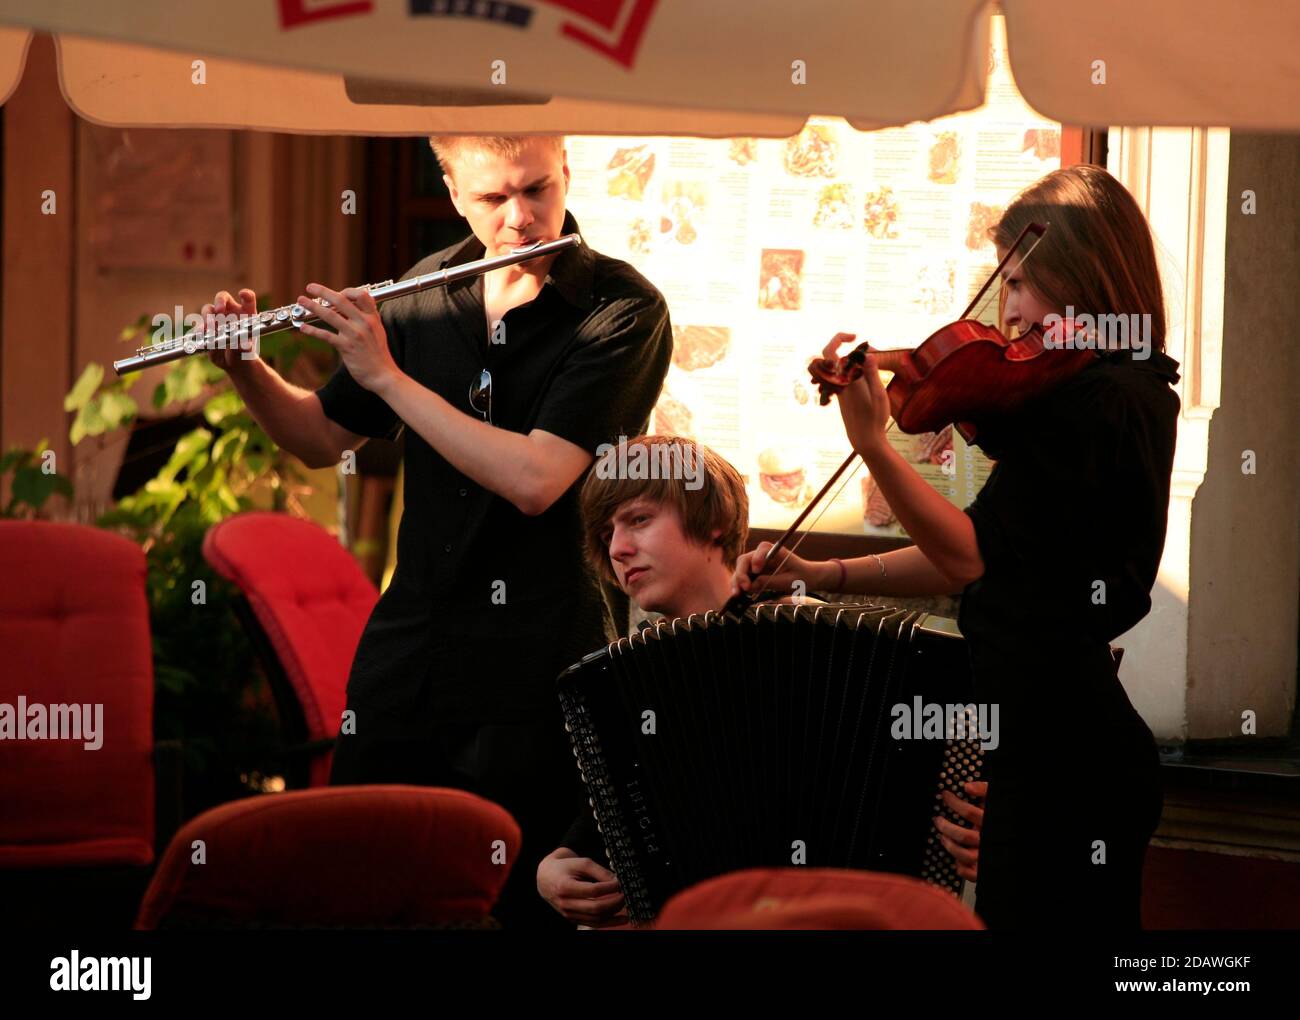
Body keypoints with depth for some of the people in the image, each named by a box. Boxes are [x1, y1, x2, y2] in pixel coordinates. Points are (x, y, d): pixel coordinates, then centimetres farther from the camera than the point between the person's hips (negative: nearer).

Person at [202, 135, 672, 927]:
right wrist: (246, 369, -3)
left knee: (516, 899, 1)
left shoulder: (625, 311, -12)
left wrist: (386, 376, -19)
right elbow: (322, 439, 16)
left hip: (532, 676, -5)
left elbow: (534, 479, -23)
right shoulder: (427, 293, 6)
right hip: (404, 652, 5)